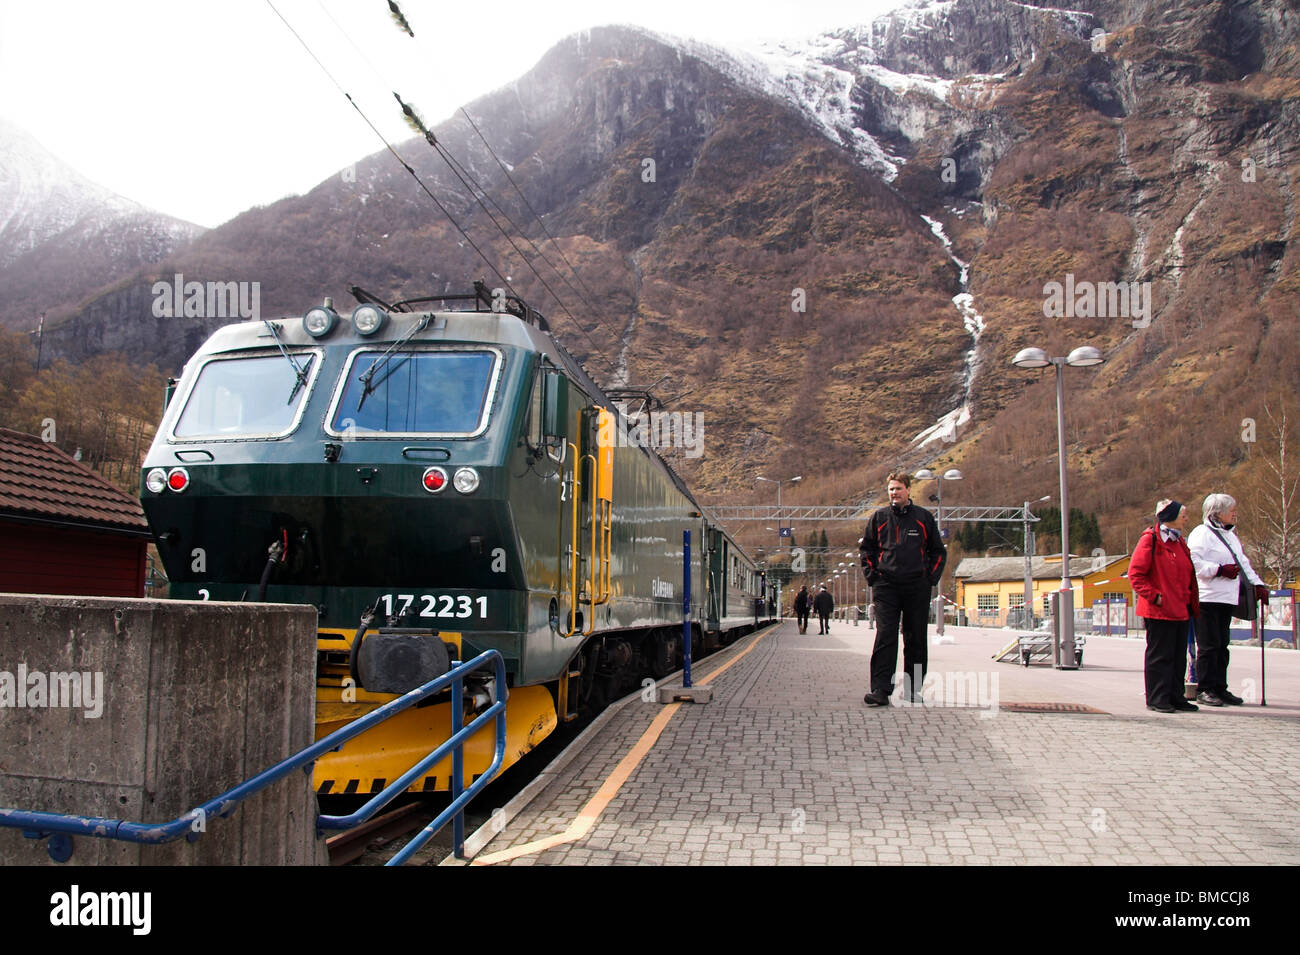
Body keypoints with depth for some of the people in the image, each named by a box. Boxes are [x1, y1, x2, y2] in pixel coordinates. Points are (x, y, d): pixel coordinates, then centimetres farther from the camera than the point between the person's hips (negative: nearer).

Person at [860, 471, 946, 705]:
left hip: (917, 587, 1)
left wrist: (932, 578, 4)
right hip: (886, 586, -1)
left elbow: (938, 551, 13)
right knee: (885, 638, -9)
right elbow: (866, 548, 14)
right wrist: (872, 576, 4)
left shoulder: (924, 518, 7)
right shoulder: (878, 518, 7)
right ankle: (880, 689, -11)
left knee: (916, 640, 6)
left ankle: (914, 689, 16)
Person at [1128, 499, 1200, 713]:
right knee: (1159, 656, -3)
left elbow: (1189, 576, 23)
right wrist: (1154, 596, -16)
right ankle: (1157, 699, 3)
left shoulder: (1179, 542, 17)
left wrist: (1193, 603, 15)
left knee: (1178, 656, 11)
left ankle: (1175, 697, 19)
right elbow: (1135, 574, -12)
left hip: (1180, 610, 8)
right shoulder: (1150, 540, -8)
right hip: (1159, 611, -8)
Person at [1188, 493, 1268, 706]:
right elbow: (1194, 562, -18)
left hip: (1227, 599, 9)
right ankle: (1204, 690, -1)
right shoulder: (1201, 533, -7)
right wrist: (1220, 570, -19)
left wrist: (1258, 584, 13)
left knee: (1222, 645, 11)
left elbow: (1243, 563, 24)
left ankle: (1220, 688, 17)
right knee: (1209, 646, -6)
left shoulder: (1230, 536, 22)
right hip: (1207, 598, -8)